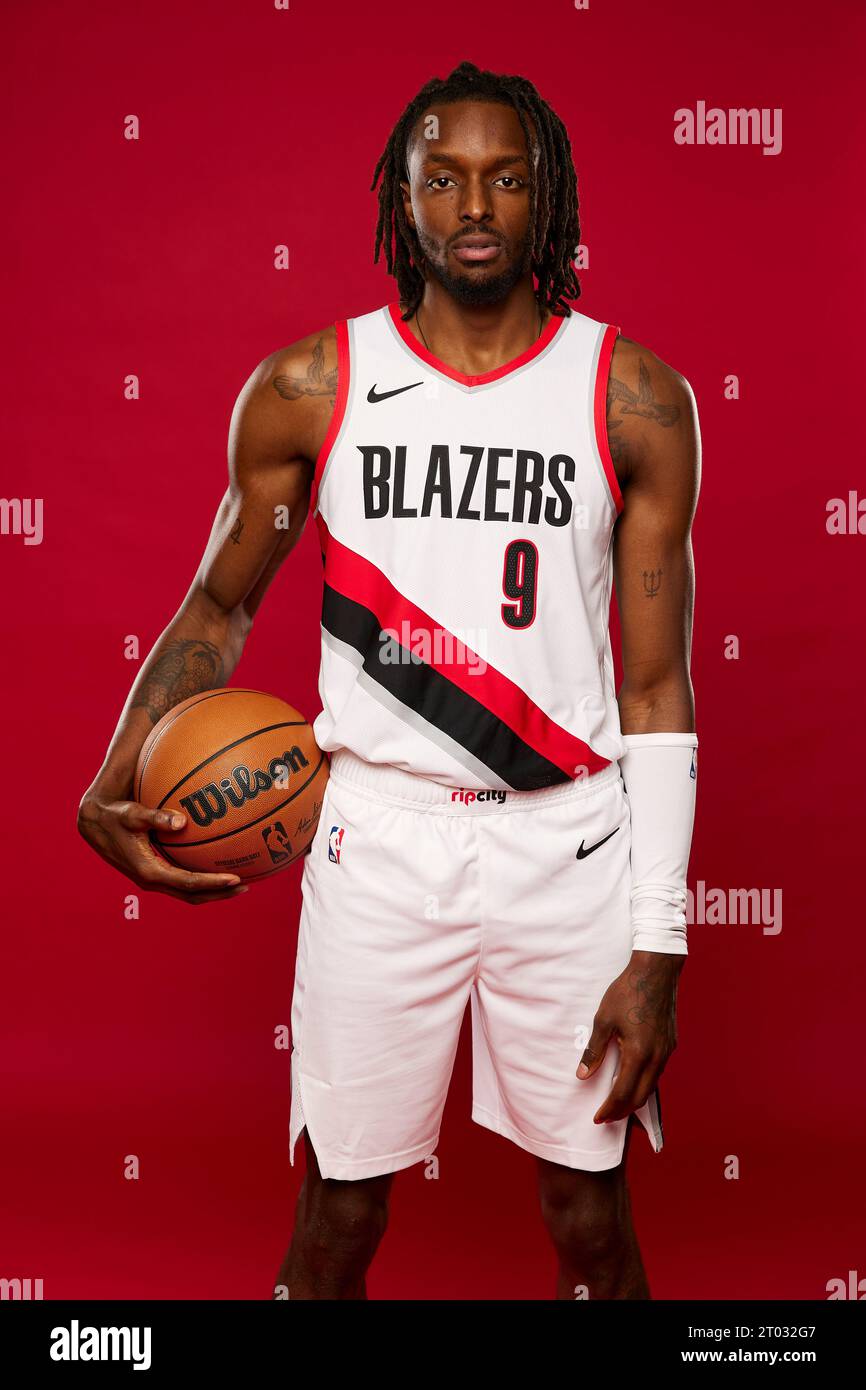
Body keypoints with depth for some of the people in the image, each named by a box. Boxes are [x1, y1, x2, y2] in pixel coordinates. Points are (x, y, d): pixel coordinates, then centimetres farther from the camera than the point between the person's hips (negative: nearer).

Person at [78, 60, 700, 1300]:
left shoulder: (635, 397, -1)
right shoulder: (307, 390, 1)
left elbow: (655, 688, -2)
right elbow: (219, 607, 10)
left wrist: (658, 949, -5)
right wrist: (112, 789, -8)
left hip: (570, 842, 0)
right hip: (379, 837, 0)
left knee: (591, 1219, 12)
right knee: (337, 1219, 10)